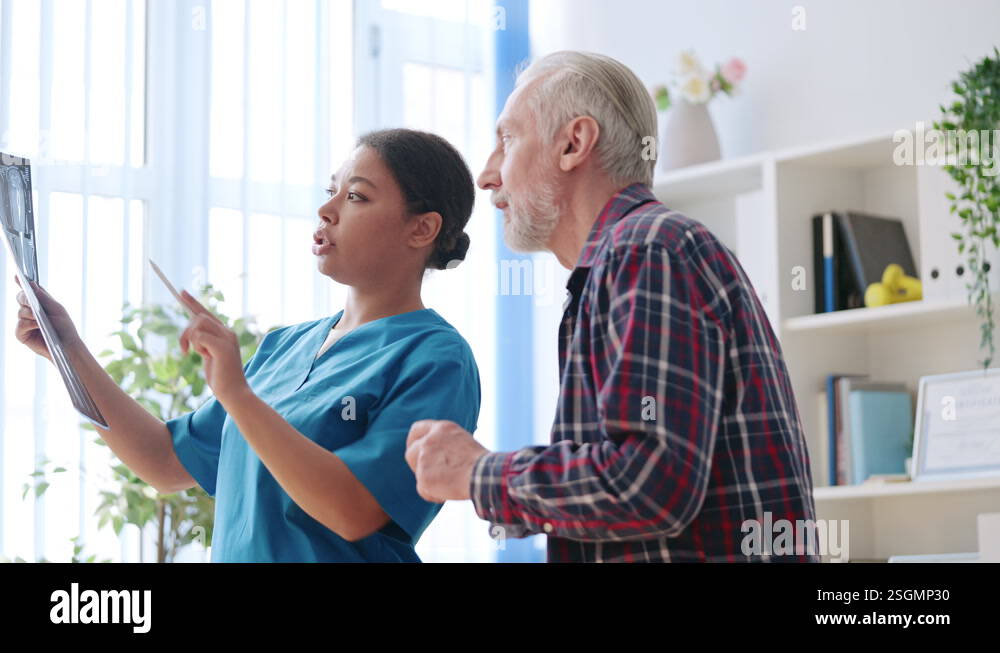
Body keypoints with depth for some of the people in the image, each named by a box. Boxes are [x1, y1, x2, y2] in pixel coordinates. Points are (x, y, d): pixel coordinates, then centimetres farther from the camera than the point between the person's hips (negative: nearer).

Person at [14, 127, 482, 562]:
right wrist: (71, 351, 6)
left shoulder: (435, 360, -11)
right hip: (233, 554, 6)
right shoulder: (286, 346, 10)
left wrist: (236, 394, -22)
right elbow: (167, 463, 11)